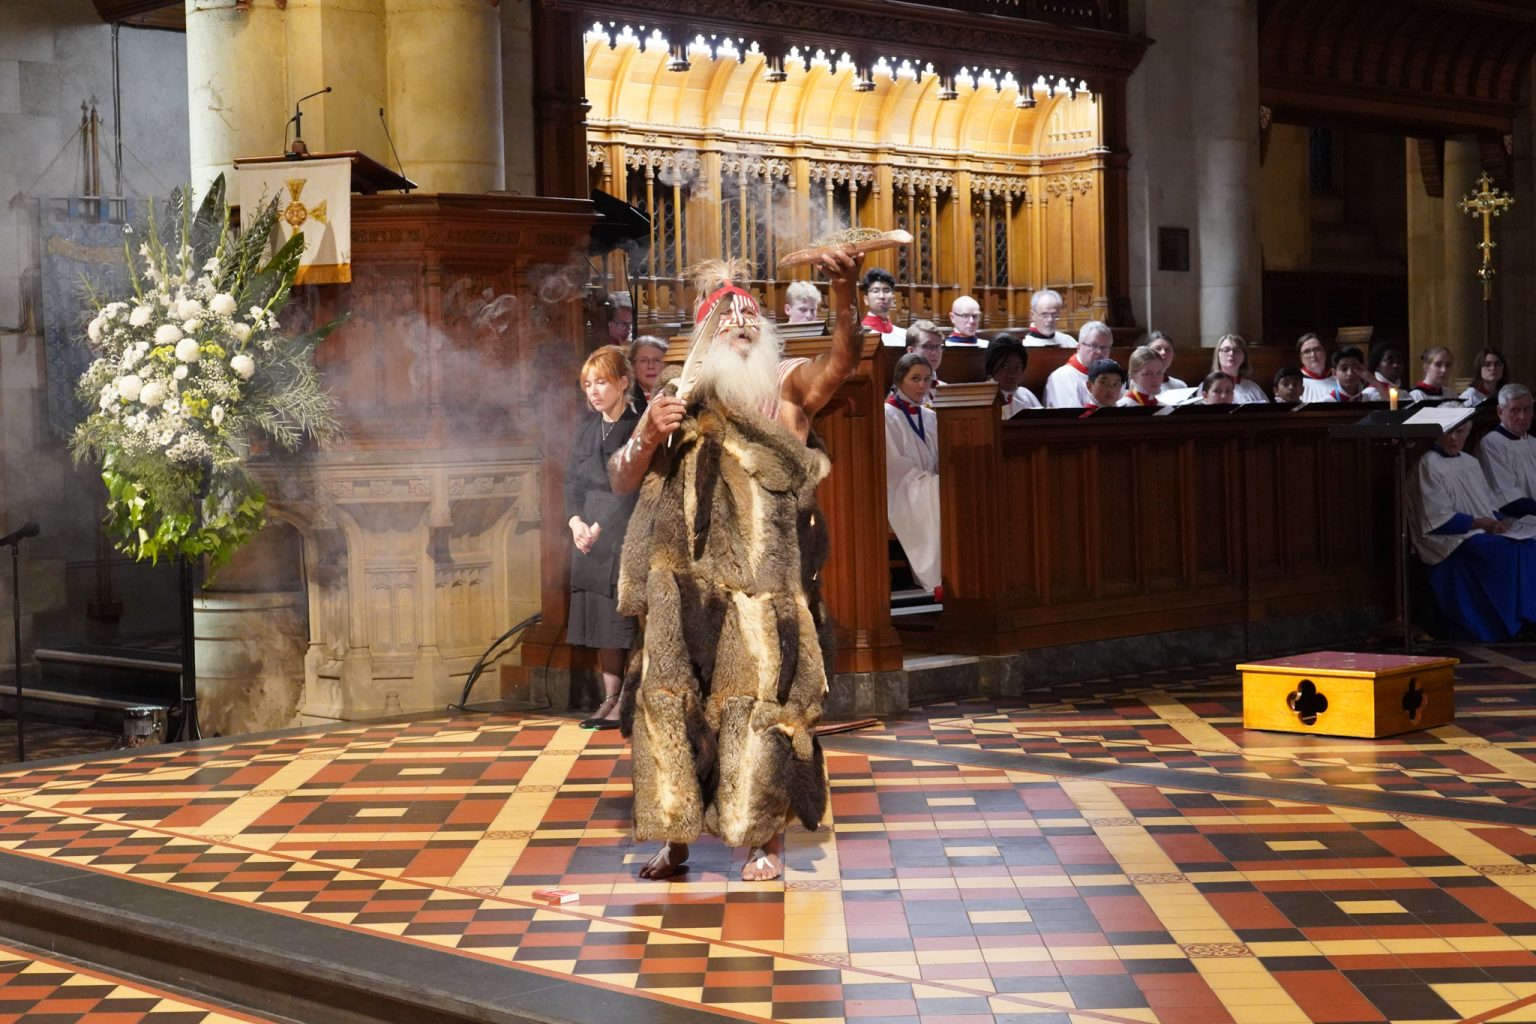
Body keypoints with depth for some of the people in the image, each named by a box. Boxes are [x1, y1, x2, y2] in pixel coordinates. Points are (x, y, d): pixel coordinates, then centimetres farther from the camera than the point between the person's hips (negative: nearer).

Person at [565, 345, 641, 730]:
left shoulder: (640, 426, -8)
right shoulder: (588, 427, 13)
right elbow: (572, 480, 14)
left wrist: (602, 526, -11)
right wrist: (575, 521, -2)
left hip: (629, 536, -7)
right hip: (591, 539, 7)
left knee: (630, 619, -7)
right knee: (602, 620, 8)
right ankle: (611, 698, 15)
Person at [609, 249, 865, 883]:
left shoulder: (787, 390, 6)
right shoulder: (679, 404, 14)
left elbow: (841, 361, -15)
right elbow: (621, 481, 9)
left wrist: (845, 296, -33)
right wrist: (648, 437, -12)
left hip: (765, 587, -3)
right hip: (688, 586, 3)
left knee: (762, 704, -3)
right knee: (671, 704, 1)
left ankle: (768, 841, 7)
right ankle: (676, 840, 11)